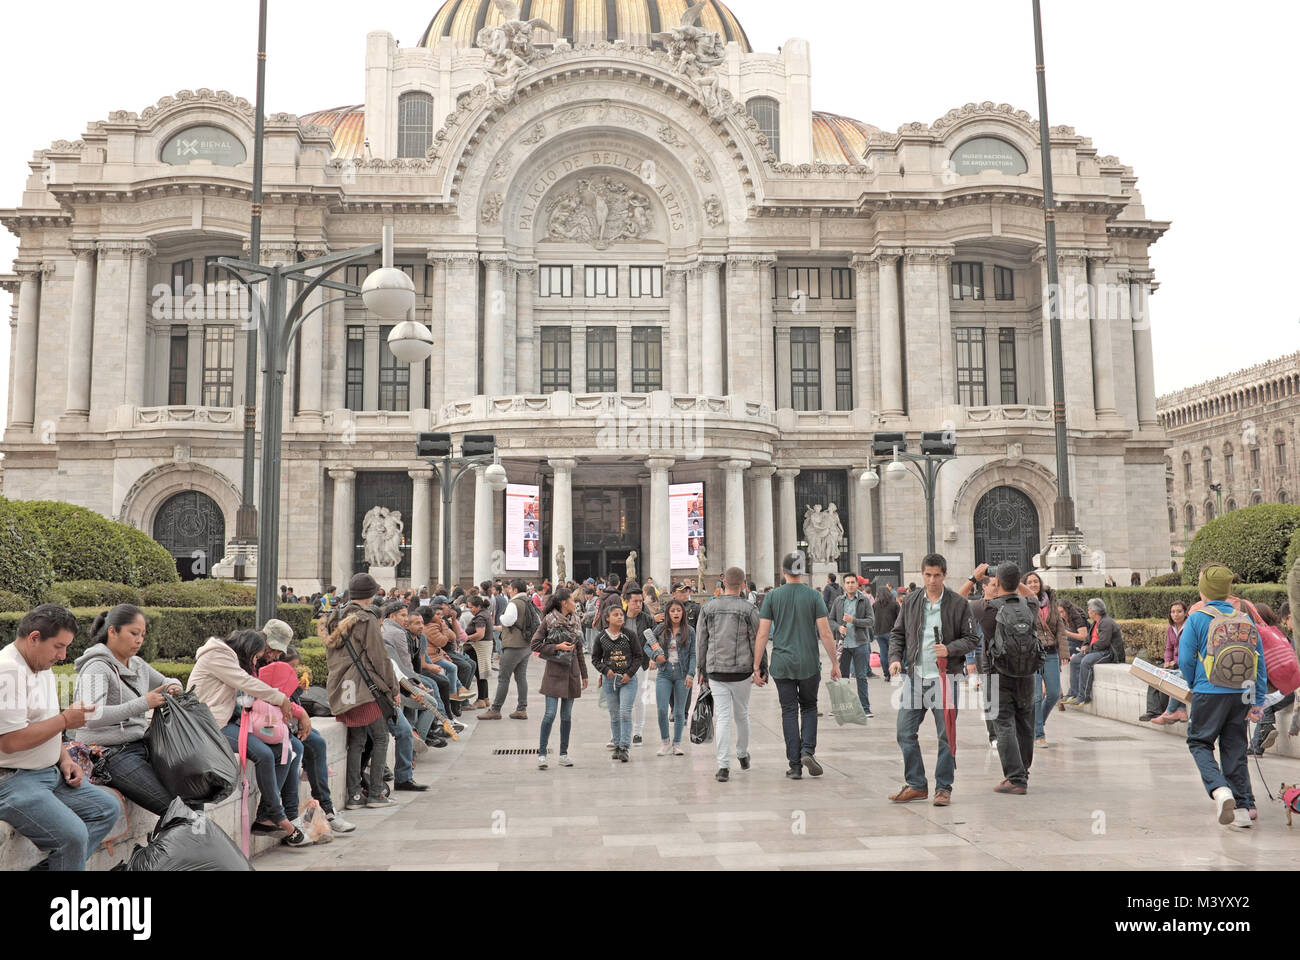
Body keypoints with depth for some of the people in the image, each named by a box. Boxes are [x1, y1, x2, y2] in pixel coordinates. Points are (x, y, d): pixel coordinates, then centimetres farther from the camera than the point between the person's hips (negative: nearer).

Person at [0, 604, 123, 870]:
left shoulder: (43, 668, 12)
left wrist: (64, 758, 9)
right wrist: (66, 720, -16)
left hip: (50, 772, 10)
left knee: (108, 808, 6)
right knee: (73, 835, -25)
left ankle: (51, 864, -1)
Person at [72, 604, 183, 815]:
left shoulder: (137, 665, 14)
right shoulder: (97, 668, -10)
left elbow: (165, 683, 32)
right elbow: (92, 716, -26)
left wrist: (174, 686, 8)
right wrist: (144, 703, -26)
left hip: (141, 746, 8)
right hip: (113, 754, -8)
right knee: (173, 807, -19)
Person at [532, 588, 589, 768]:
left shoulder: (575, 621, 11)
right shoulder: (549, 620, -6)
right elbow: (534, 644, -6)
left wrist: (584, 674, 18)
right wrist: (558, 647, -14)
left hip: (572, 672, 5)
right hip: (554, 671, -5)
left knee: (567, 715, 8)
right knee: (550, 713, -7)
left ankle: (564, 754, 16)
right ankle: (542, 753, 2)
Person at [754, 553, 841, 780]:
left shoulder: (772, 596, 0)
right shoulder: (814, 596, -2)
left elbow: (762, 634, -3)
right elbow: (825, 633, -5)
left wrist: (756, 667, 2)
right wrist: (835, 662, 4)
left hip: (782, 665, 0)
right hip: (809, 664, 0)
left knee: (789, 712, 6)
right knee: (809, 707, 17)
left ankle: (794, 765, 5)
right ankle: (808, 750, -1)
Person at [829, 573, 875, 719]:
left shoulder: (864, 600, 0)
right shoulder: (838, 600, 6)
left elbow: (871, 621, -6)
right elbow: (831, 619, 10)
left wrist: (853, 620, -17)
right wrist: (839, 627, -11)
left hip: (860, 643, -2)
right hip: (843, 644, 2)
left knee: (861, 677, 1)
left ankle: (865, 708, 7)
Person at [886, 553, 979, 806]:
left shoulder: (958, 604, -2)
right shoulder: (910, 602, 7)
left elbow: (971, 639, 0)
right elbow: (897, 633, 13)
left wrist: (950, 649, -17)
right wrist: (895, 658, -3)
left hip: (945, 677, -3)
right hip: (915, 675, 3)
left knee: (946, 736, 4)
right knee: (905, 732, 3)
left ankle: (943, 787, 16)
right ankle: (916, 785, 16)